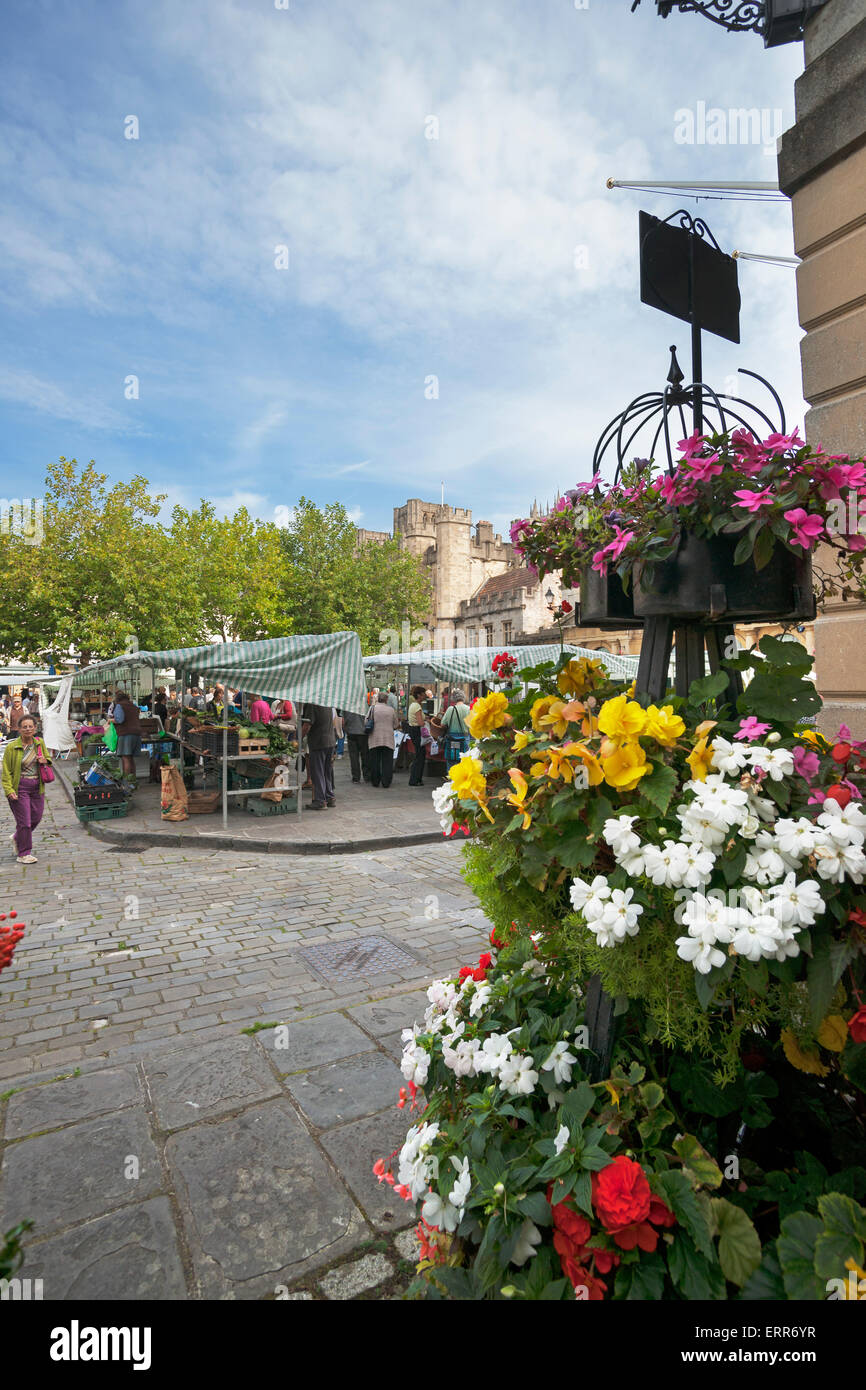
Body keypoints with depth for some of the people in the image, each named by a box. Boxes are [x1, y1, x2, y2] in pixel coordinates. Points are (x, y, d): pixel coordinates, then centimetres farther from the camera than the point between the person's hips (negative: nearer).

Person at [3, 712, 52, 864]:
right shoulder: (12, 747, -9)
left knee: (36, 818, 11)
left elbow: (48, 757, 22)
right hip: (19, 787, -5)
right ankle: (23, 854, 11)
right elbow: (6, 771, -6)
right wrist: (9, 790, -14)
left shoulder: (40, 743, 6)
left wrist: (45, 760, -2)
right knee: (24, 821, -2)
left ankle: (17, 837, 40)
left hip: (37, 787, 5)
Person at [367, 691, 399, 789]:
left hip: (374, 739, 0)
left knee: (375, 761, 8)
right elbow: (396, 726, 7)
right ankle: (386, 782, 3)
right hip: (388, 739, 0)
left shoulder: (372, 708, -2)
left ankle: (375, 781, 12)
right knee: (387, 761, 5)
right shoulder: (391, 709, 2)